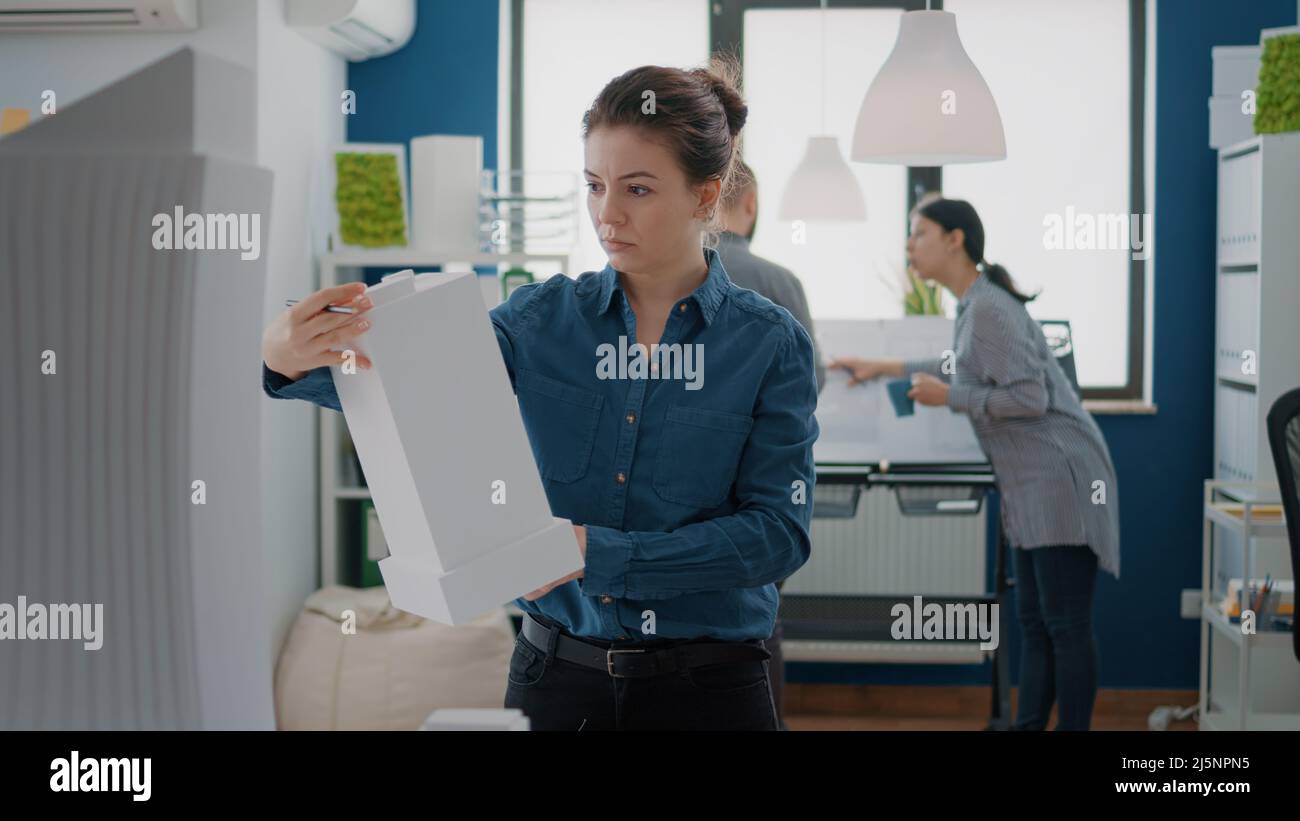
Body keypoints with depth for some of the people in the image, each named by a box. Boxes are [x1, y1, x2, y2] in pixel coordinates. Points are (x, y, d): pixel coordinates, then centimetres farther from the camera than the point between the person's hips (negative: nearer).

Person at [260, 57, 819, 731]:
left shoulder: (770, 344, -6)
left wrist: (597, 551, -23)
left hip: (706, 688, -2)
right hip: (554, 673, 2)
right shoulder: (542, 319, 1)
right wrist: (292, 358, -30)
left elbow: (778, 530, -13)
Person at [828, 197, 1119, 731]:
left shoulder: (988, 308, -16)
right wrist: (883, 368, 35)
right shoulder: (974, 305, 14)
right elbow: (969, 368, 34)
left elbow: (1028, 398, -22)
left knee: (1065, 624, -5)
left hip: (1058, 479, -10)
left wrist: (947, 398, -12)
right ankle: (1028, 725, 16)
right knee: (1034, 621, 11)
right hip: (1034, 484, 10)